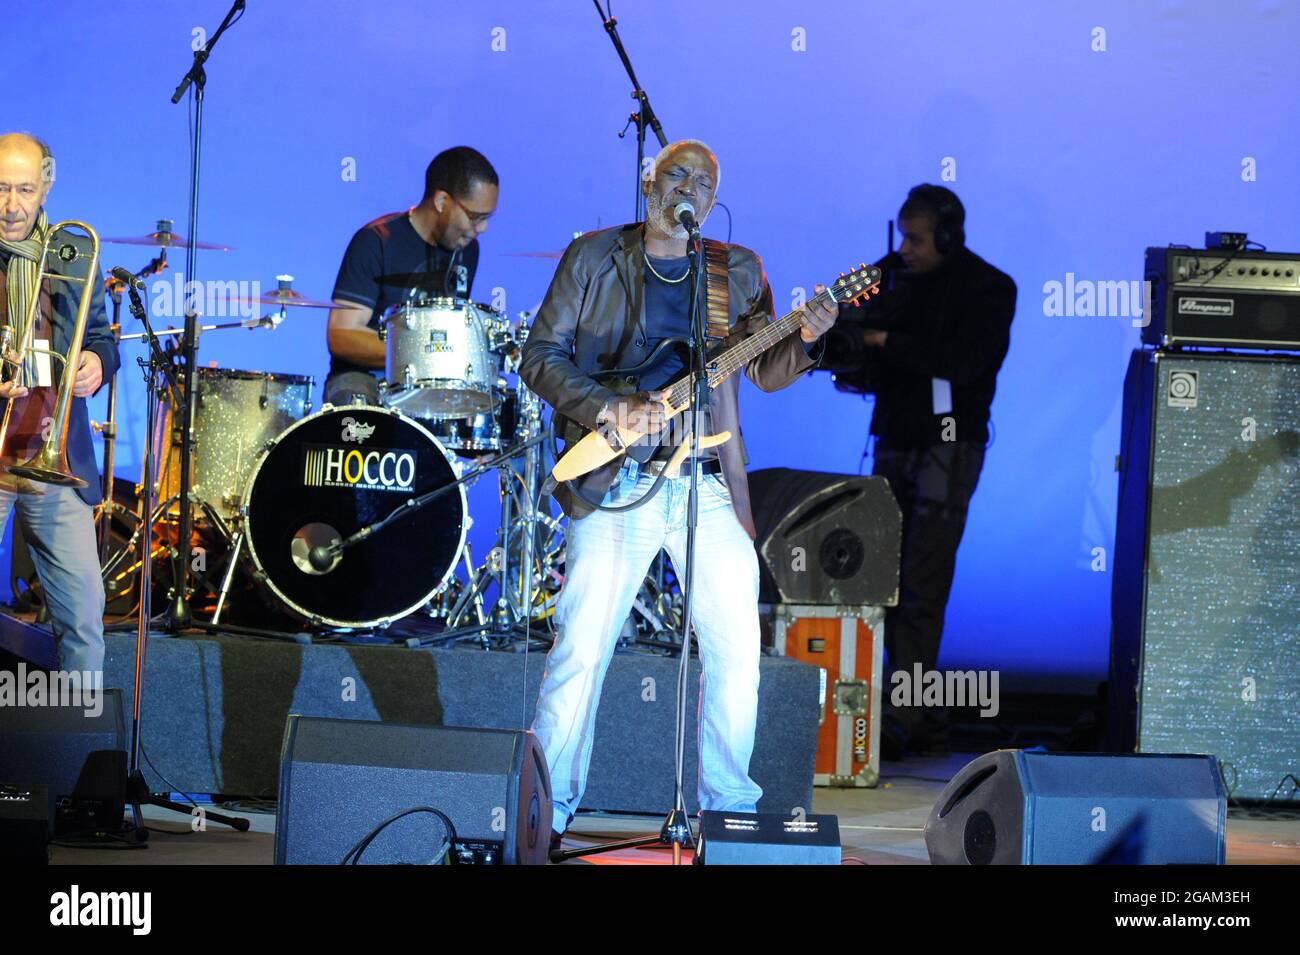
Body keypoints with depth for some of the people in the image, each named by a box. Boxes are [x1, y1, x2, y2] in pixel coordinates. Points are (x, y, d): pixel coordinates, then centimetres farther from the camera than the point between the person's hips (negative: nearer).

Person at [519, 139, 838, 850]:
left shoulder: (737, 271, 13)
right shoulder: (592, 257, 5)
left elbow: (764, 373, 7)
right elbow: (540, 357, 1)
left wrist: (803, 340, -14)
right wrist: (612, 408, -14)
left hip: (707, 486, 3)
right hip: (615, 483, -3)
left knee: (737, 650, 0)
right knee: (580, 651, -7)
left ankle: (727, 809, 14)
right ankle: (545, 812, 5)